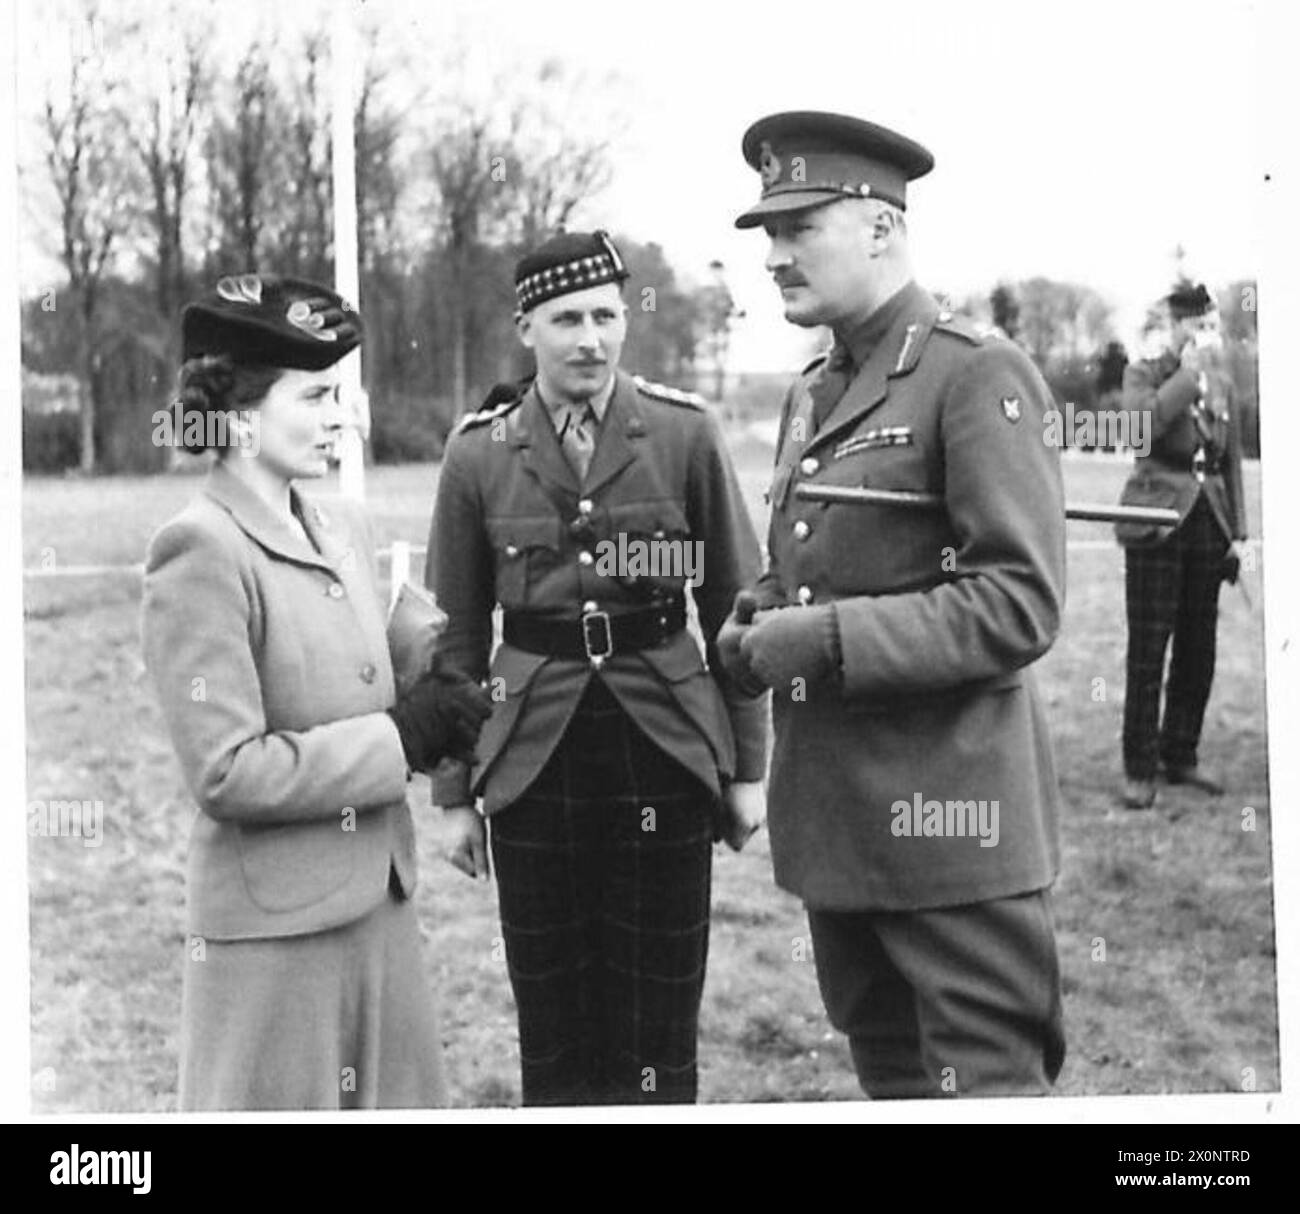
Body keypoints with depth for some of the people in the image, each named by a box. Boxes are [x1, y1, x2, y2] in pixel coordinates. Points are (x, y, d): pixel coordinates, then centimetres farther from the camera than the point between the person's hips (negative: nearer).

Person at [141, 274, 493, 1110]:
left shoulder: (343, 532, 9)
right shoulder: (202, 555, -14)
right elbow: (227, 772, -19)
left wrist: (434, 712, -2)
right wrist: (401, 738, -16)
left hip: (377, 898, 7)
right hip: (273, 925, -7)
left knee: (405, 1097, 14)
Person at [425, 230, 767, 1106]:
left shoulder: (686, 434, -1)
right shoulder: (479, 454, 2)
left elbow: (733, 607, 4)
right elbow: (456, 639, 6)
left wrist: (748, 767, 3)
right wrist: (454, 794, 5)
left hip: (665, 750, -1)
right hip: (533, 761, 1)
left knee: (659, 1013, 4)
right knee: (552, 1021, 7)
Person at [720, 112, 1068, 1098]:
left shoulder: (977, 377, -11)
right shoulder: (813, 392, 14)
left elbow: (1020, 604, -18)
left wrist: (826, 640, -21)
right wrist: (756, 620, 2)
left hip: (948, 822, -8)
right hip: (838, 816, 8)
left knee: (985, 1079, -2)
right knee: (886, 1071, 18)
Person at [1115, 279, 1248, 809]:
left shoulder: (1222, 383, 13)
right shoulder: (1144, 374, -1)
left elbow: (1232, 462, 16)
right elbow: (1142, 422, -22)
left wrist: (1238, 532, 11)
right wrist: (1189, 373, -16)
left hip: (1209, 526, 5)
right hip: (1157, 524, -5)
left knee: (1198, 650, 7)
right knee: (1147, 650, -3)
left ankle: (1181, 756, 18)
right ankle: (1139, 769, 3)